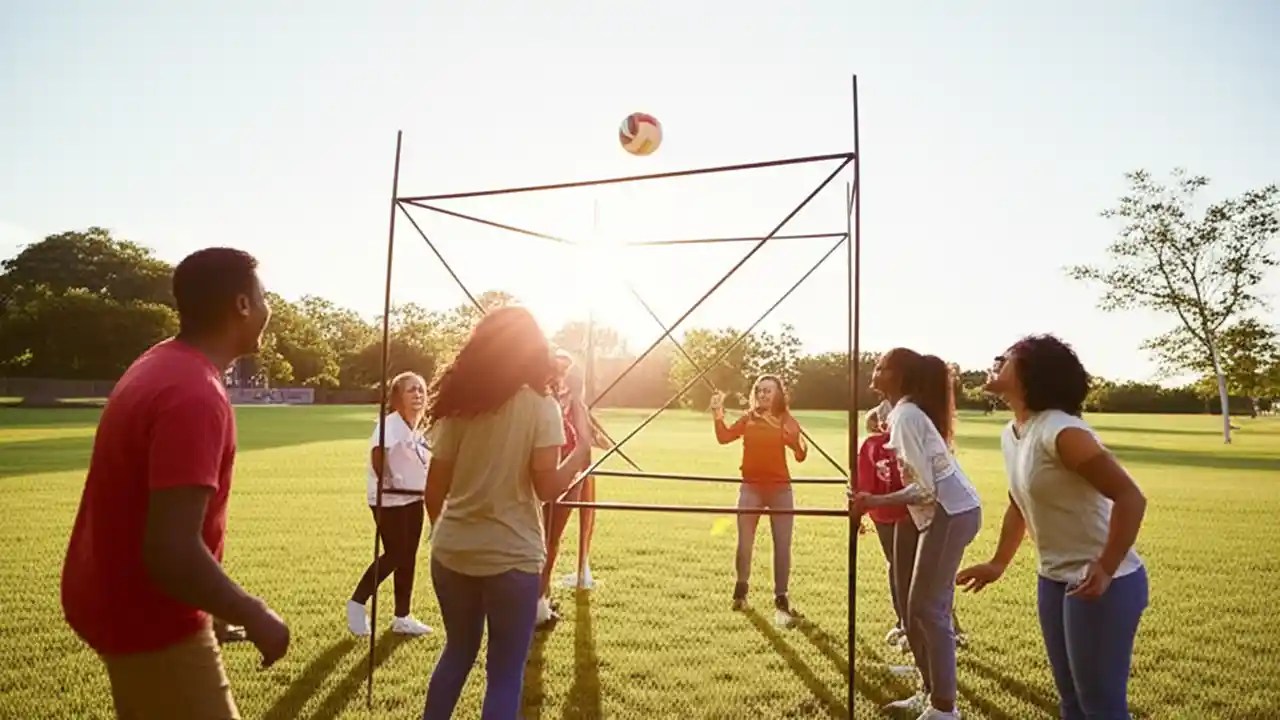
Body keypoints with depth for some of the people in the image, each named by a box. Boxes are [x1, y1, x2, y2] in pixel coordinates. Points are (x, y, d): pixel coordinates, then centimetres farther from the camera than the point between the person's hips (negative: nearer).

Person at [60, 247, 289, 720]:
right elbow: (172, 552, -34)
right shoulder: (195, 395, -29)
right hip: (146, 616, -9)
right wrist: (255, 616, -20)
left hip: (114, 596, 10)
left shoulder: (161, 363, 3)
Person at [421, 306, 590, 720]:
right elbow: (547, 487, -15)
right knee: (505, 672, 10)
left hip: (452, 552, 5)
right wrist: (582, 448, 0)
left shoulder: (459, 404, 2)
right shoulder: (540, 406, -10)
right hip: (511, 557, -4)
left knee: (458, 651, 25)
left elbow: (434, 490, 4)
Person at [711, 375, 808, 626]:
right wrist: (718, 414, -20)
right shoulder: (749, 418, 3)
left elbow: (801, 456, -11)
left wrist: (796, 438, -31)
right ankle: (741, 587, 29)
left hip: (780, 489, -1)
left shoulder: (787, 421, -2)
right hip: (751, 487, 1)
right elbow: (724, 437, -7)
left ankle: (781, 598, 13)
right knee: (744, 543, 6)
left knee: (782, 545, 2)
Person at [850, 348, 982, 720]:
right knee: (922, 608, 15)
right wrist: (875, 501, 10)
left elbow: (925, 487, -19)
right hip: (950, 511, 10)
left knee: (928, 609, -2)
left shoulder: (905, 415, -15)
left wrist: (875, 502, -13)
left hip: (950, 513, -10)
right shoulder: (911, 412, 14)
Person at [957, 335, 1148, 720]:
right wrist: (998, 564, 19)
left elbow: (1130, 498, -25)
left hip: (1103, 583, -9)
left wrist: (1105, 571, -29)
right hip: (1054, 580, 9)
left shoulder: (1061, 432, -23)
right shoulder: (1010, 434, 5)